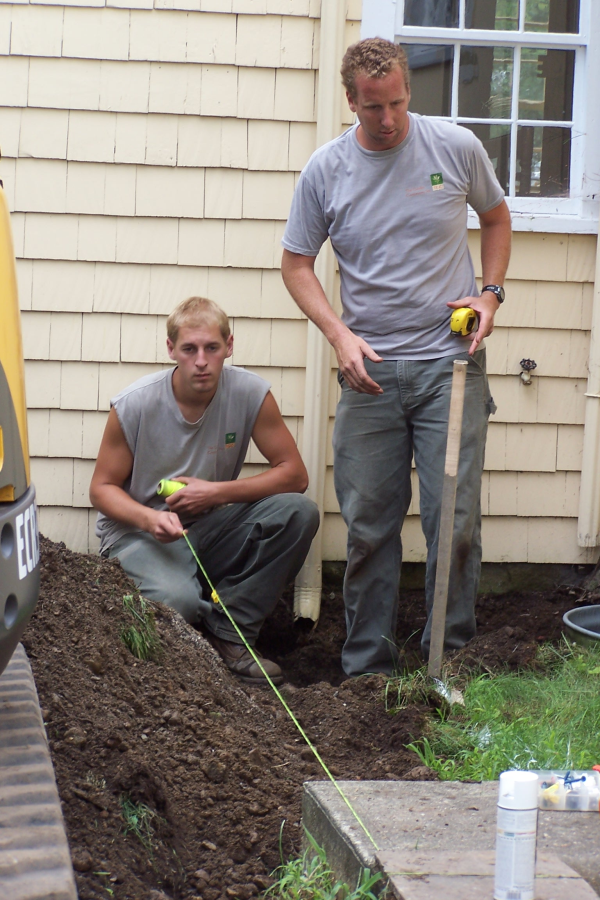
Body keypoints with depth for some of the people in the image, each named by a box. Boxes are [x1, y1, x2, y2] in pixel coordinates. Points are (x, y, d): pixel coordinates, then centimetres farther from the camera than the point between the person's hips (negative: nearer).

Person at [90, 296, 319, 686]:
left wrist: (216, 492, -19)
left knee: (298, 513, -21)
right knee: (177, 600, -36)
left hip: (209, 529, 4)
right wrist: (148, 518, -26)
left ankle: (228, 632, -12)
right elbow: (103, 487, -6)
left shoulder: (251, 394, -12)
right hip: (139, 532, -4)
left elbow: (294, 474, -9)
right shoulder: (134, 405, -16)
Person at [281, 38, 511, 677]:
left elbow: (496, 219, 18)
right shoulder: (326, 170, 1)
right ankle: (366, 669, 15)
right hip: (370, 370, 1)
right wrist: (340, 335, -7)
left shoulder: (457, 148, 1)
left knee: (455, 522, -3)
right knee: (368, 527, 5)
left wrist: (490, 293, 2)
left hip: (451, 363, -1)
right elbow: (296, 264, 7)